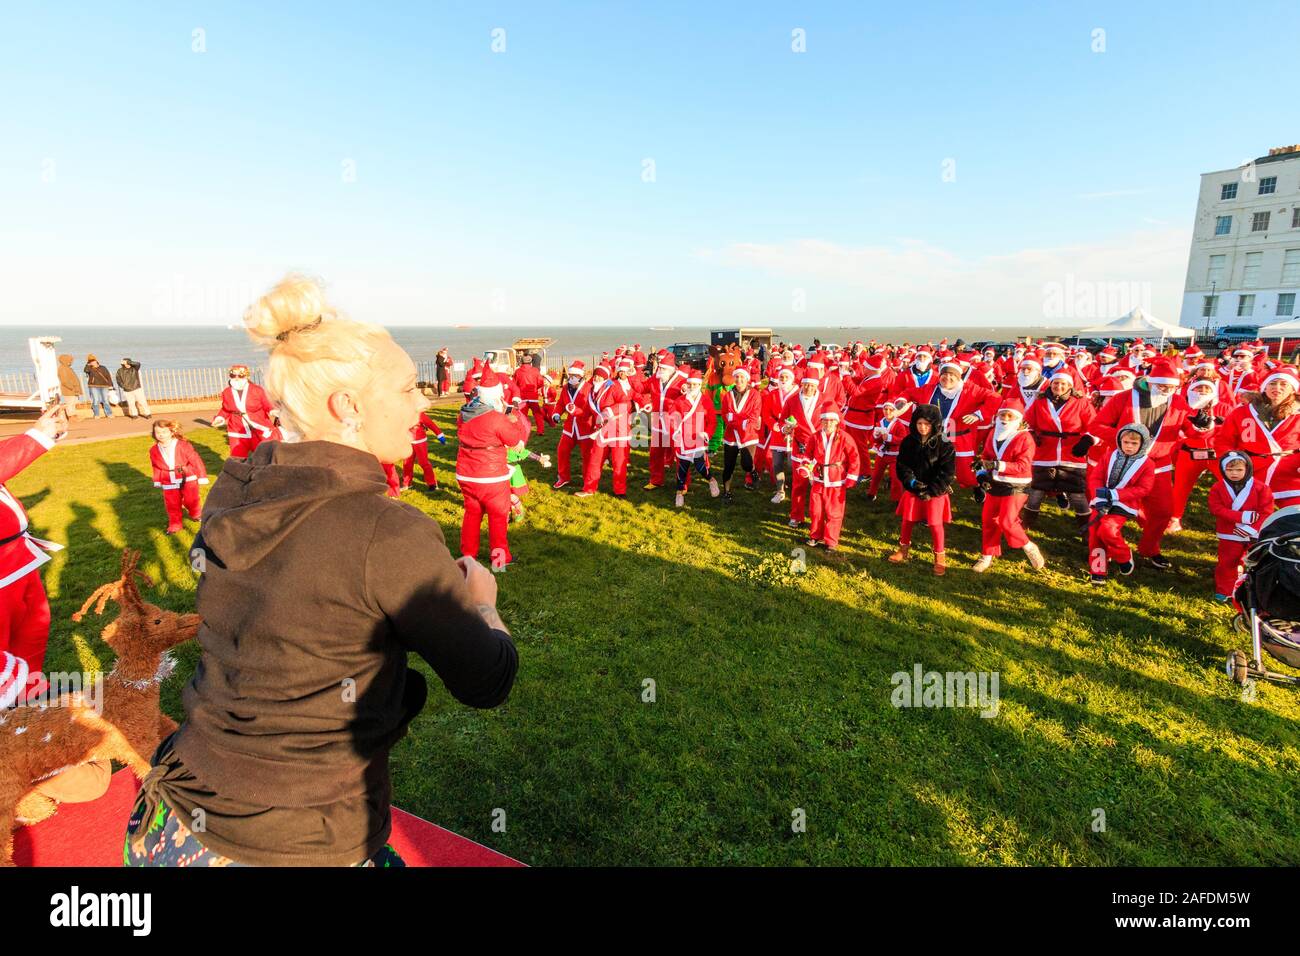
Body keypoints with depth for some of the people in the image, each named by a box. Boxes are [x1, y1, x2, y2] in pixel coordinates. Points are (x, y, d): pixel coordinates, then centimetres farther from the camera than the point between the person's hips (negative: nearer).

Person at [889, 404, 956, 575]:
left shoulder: (944, 444, -13)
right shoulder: (909, 442, -4)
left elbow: (947, 472, -13)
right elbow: (901, 465, -1)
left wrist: (931, 491, -16)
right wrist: (911, 481, -16)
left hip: (935, 491, -3)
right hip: (913, 489, 3)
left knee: (935, 524, 2)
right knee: (907, 520, 13)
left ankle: (939, 557, 20)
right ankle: (904, 549, 33)